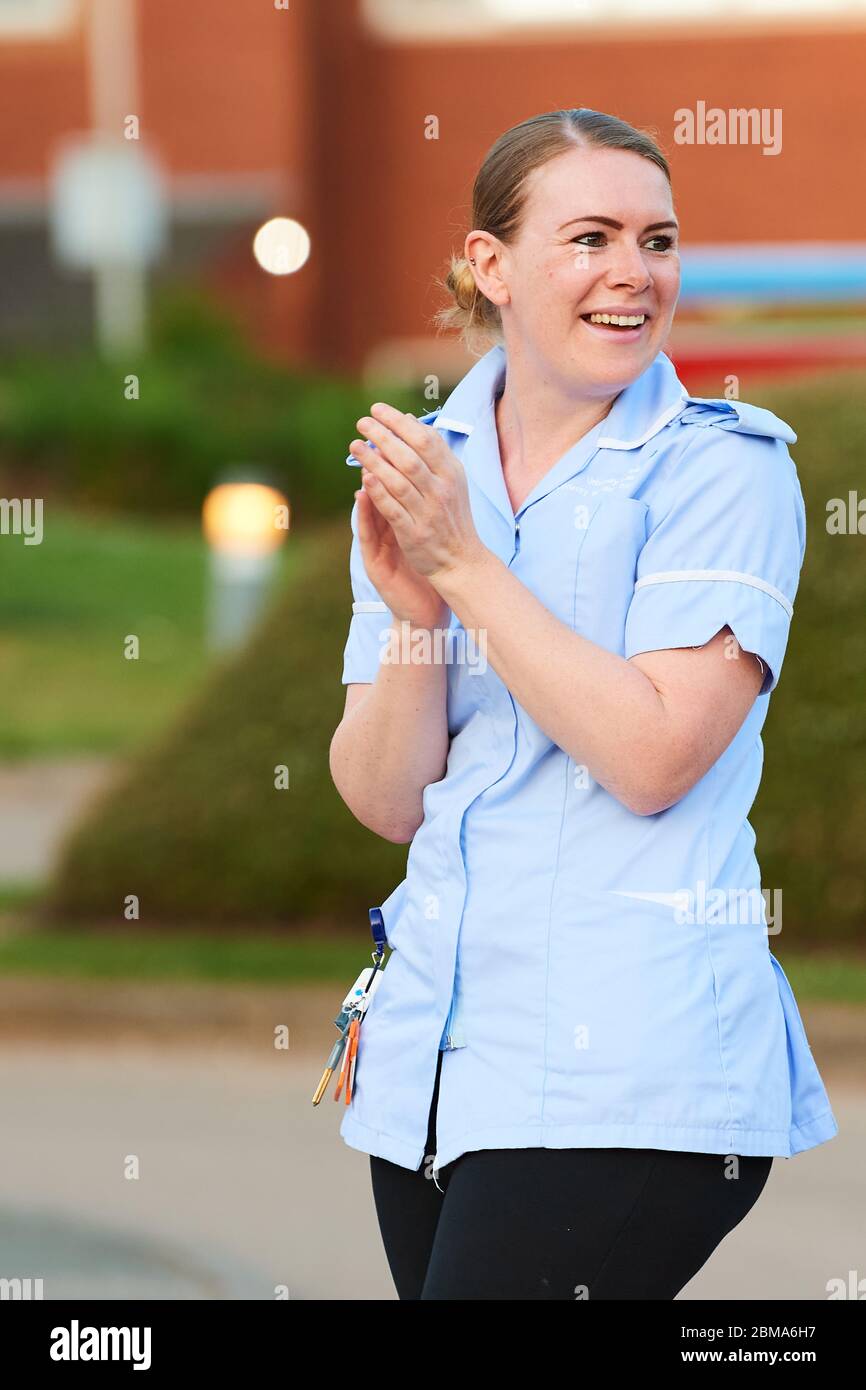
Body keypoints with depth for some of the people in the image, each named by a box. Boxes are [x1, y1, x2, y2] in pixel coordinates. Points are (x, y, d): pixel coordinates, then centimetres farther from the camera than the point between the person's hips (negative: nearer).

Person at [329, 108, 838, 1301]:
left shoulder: (724, 467, -5)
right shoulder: (422, 465, 10)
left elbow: (655, 756, -16)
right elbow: (387, 802, 6)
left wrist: (466, 564, -14)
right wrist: (414, 615, -12)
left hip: (624, 1064, -6)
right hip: (437, 1054, 6)